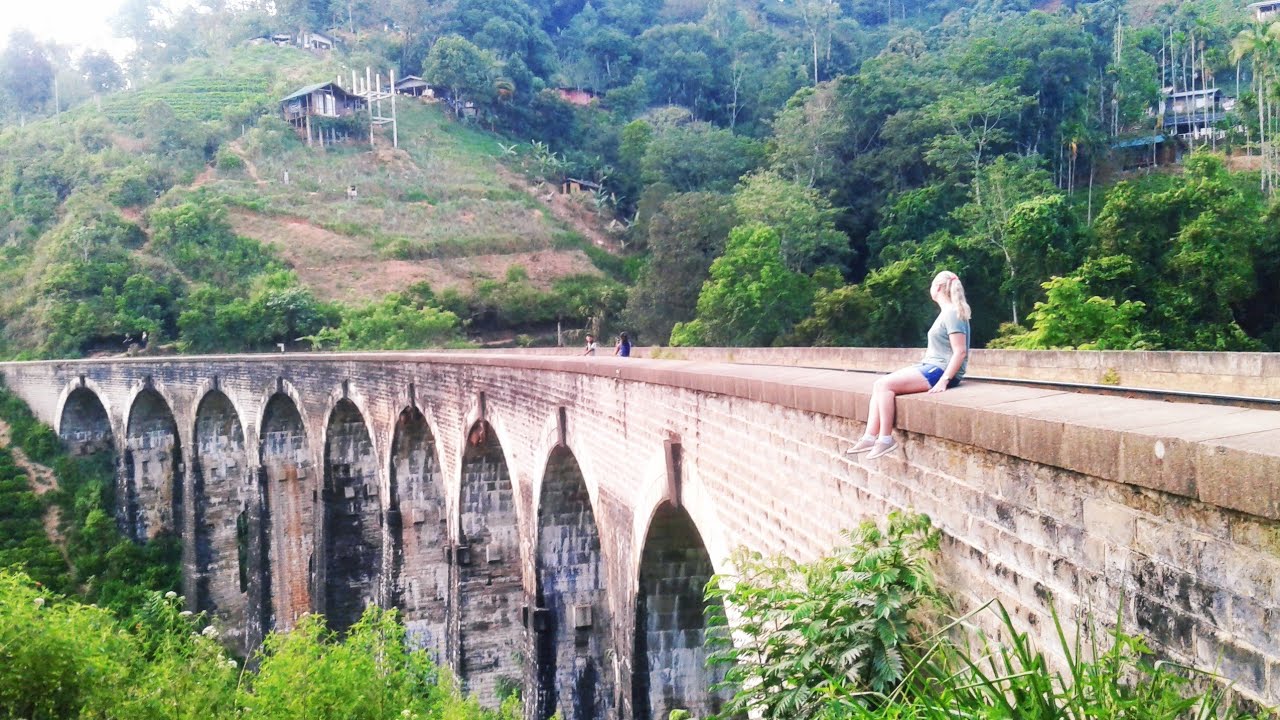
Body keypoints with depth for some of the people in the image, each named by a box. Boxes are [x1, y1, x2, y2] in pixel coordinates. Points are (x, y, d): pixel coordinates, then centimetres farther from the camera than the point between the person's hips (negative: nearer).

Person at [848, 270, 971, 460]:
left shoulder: (952, 313, -12)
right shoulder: (946, 313, 18)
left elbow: (960, 352, -19)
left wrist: (944, 381, -24)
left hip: (941, 370, -10)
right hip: (930, 366, 10)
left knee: (885, 384, -21)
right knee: (880, 384, -3)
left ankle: (885, 439, -16)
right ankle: (870, 437, -10)